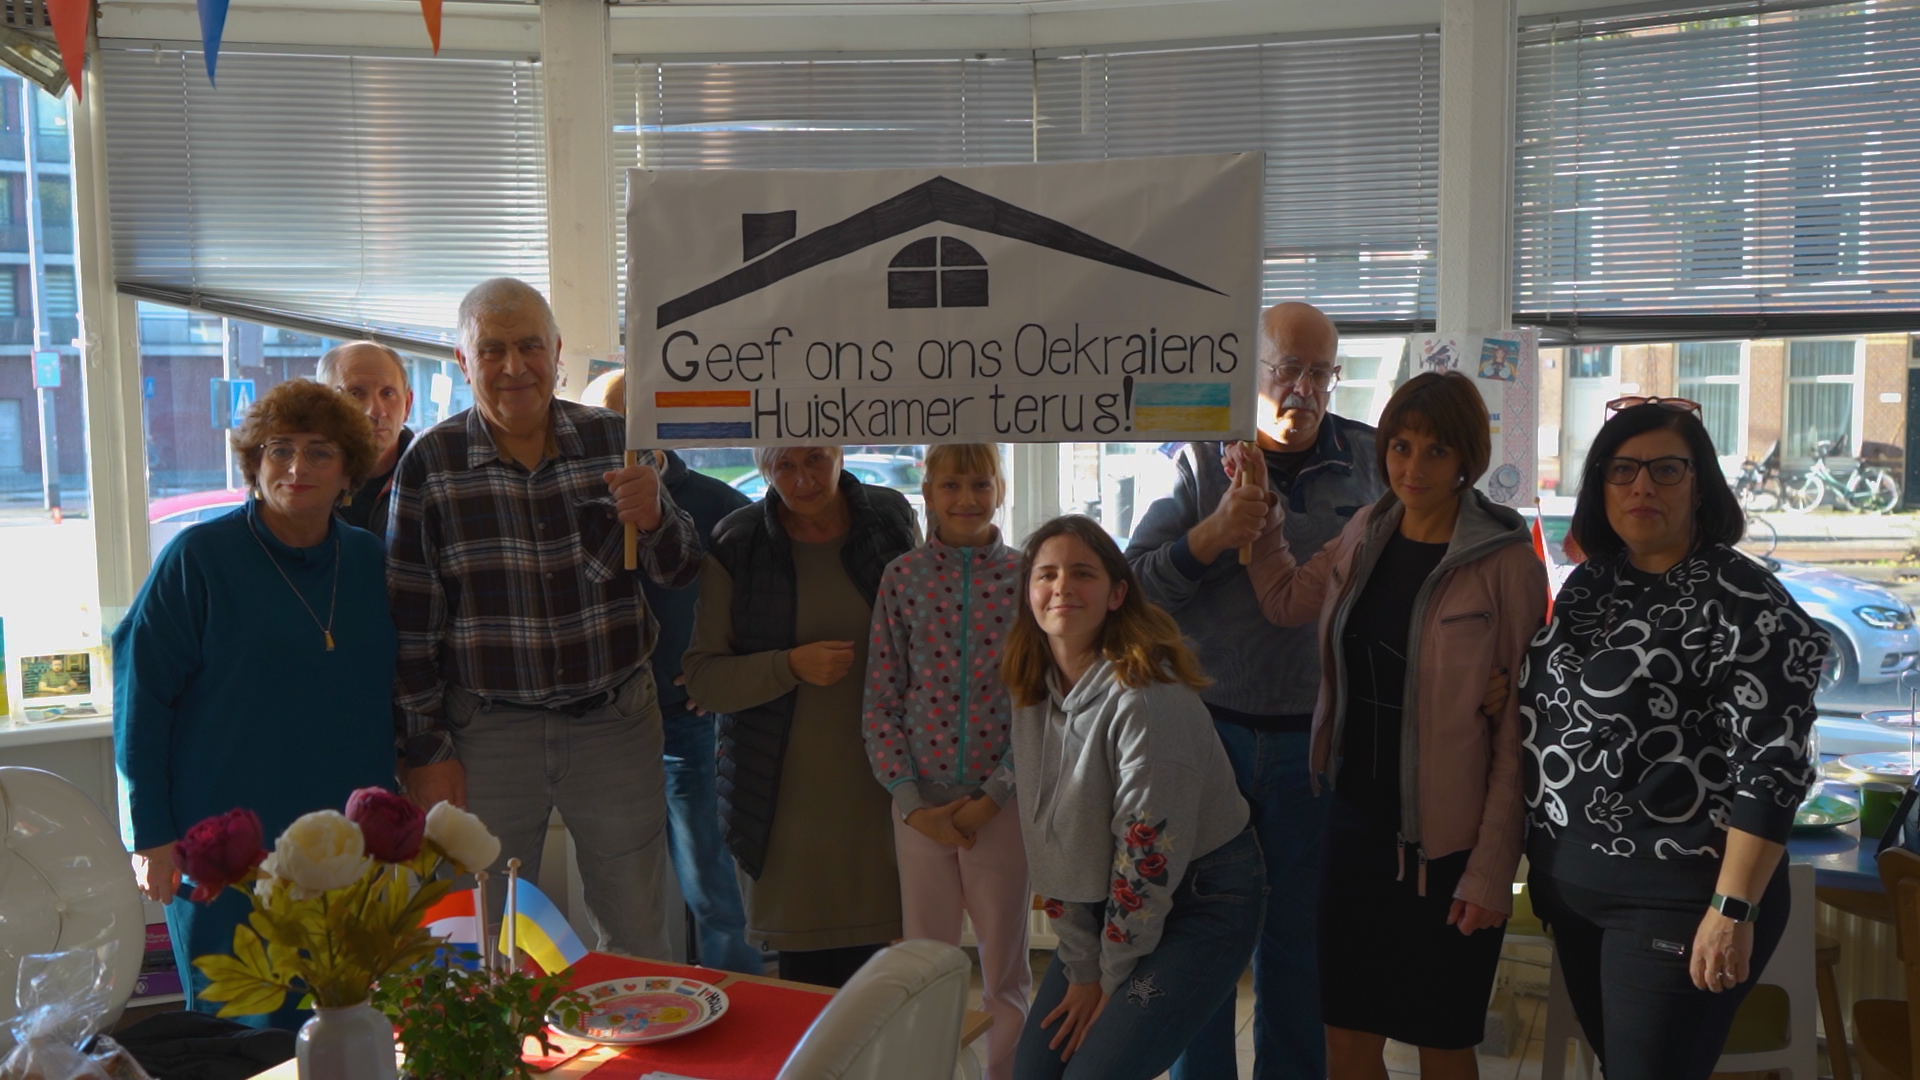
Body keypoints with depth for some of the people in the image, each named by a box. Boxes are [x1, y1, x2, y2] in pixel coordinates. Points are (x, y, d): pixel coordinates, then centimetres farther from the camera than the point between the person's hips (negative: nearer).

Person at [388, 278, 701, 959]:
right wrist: (426, 751, -3)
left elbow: (680, 571, 4)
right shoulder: (430, 463, -3)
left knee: (639, 940, 10)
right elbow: (412, 621, -1)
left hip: (616, 722, 1)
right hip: (487, 735, -1)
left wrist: (652, 518, -18)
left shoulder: (612, 439, 1)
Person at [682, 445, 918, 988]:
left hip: (875, 781, 2)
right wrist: (790, 665, -19)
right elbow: (702, 677, -4)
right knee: (806, 968, 2)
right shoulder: (735, 545, -4)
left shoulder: (892, 518, 3)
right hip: (785, 793, -1)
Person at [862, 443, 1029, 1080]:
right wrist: (911, 803, -6)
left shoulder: (1025, 578, -3)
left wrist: (993, 798, -9)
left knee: (1005, 968, 12)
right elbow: (881, 700, 1)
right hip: (921, 804, 1)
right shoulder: (902, 579, 0)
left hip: (1002, 803, -1)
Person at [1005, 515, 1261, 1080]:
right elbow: (1051, 844, 2)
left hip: (1199, 900, -7)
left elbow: (1147, 854, -21)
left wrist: (1112, 980, -12)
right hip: (1107, 904, 7)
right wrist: (1081, 971, 0)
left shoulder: (1148, 698, -24)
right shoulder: (1033, 695, -1)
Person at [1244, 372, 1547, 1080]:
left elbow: (1518, 729, -13)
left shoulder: (1506, 560, -13)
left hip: (1447, 842, -5)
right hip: (1356, 826, 5)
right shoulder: (1364, 536, 4)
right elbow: (1285, 601, 21)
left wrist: (1491, 869, -15)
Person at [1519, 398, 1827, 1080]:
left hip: (1676, 897, -7)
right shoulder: (1588, 584, 8)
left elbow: (1770, 768, -18)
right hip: (1570, 885, 7)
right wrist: (1543, 858, 15)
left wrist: (1734, 911, -21)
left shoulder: (1745, 603, -14)